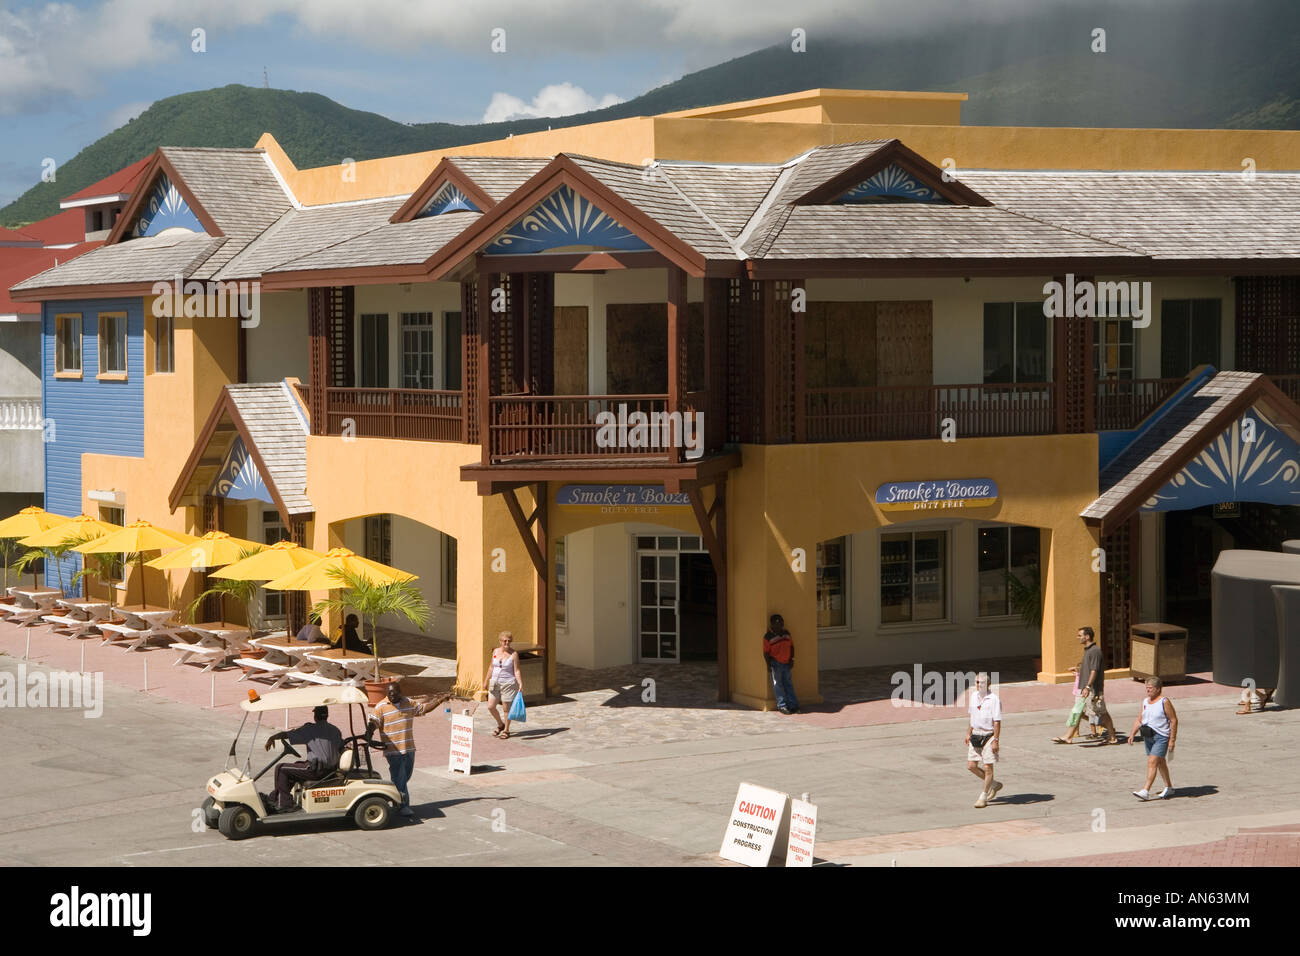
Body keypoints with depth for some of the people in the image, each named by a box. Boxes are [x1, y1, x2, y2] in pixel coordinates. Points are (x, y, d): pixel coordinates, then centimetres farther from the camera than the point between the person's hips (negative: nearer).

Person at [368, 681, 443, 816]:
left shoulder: (409, 703, 10)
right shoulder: (381, 707, -5)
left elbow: (424, 708, 22)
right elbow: (373, 723, -12)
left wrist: (440, 701, 16)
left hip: (409, 749, 5)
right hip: (393, 750, -5)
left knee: (405, 777, 13)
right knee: (399, 778, -7)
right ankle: (403, 805, 0)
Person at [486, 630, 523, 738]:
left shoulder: (514, 654, -8)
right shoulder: (495, 651, 5)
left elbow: (516, 671, -9)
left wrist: (520, 683, -20)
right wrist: (486, 681, 20)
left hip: (508, 684, -5)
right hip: (495, 683, 5)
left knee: (506, 708, 2)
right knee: (491, 707, 4)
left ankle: (506, 730, 18)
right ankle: (500, 725, 28)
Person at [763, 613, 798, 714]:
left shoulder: (786, 634, 9)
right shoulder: (768, 637, -9)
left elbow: (791, 647, 16)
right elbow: (766, 652, -9)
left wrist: (791, 660, 8)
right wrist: (769, 665, -13)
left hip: (786, 664, 5)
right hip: (775, 664, -5)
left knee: (788, 684, 9)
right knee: (778, 685, 1)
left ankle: (793, 705, 12)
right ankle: (782, 706, 6)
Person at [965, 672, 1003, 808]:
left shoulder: (994, 699, -14)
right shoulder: (974, 696, 8)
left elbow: (997, 722, -15)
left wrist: (995, 740, -18)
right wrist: (968, 733, 17)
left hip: (988, 736, -7)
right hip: (976, 736, 7)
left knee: (987, 767, -2)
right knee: (971, 765, 6)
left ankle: (983, 797, 10)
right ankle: (993, 784, 26)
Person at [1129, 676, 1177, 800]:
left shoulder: (1164, 702, -11)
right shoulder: (1145, 702, 10)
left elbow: (1174, 720, -11)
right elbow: (1139, 720, 14)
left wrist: (1172, 740, -15)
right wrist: (1132, 735, 2)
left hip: (1161, 737, -8)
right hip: (1148, 737, 8)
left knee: (1152, 762, -15)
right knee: (1160, 762, 18)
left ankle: (1146, 791, -19)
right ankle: (1169, 788, 32)